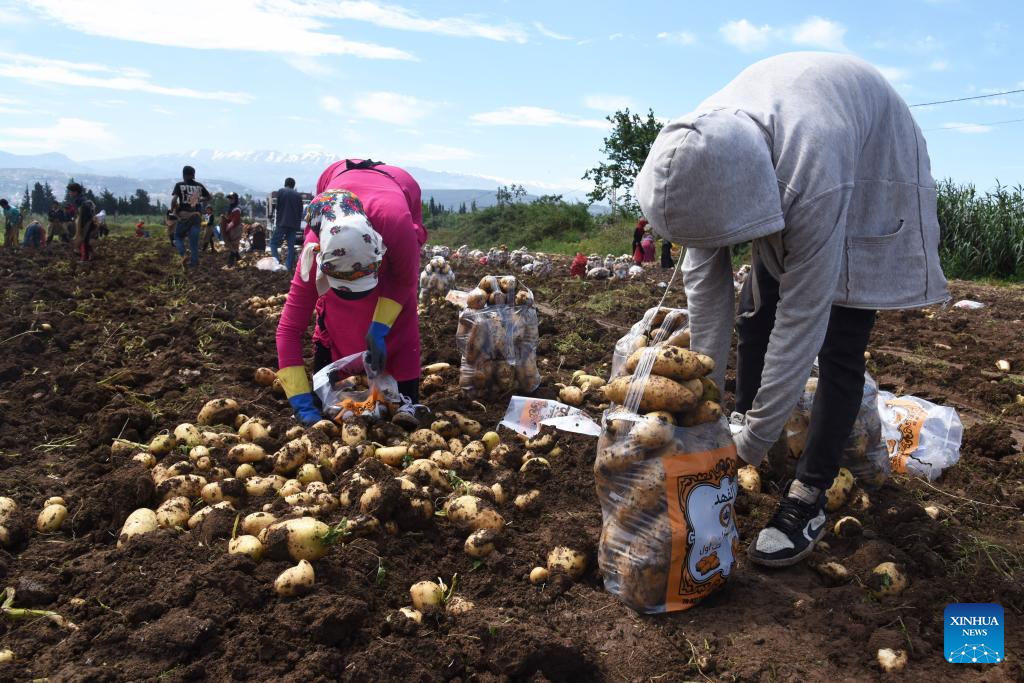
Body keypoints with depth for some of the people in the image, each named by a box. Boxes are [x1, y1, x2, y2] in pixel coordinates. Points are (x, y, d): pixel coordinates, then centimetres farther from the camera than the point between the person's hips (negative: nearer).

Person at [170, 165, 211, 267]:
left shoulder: (179, 185, -4)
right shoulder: (199, 186, 4)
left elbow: (174, 200, -15)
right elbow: (209, 197, 14)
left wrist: (173, 210, 1)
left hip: (183, 215, -2)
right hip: (195, 216, 2)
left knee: (178, 236, 16)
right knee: (194, 240, 8)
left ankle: (183, 255, -5)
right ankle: (194, 263, 6)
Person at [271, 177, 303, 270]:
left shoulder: (281, 191, 3)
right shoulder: (298, 195, 12)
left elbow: (277, 207, 1)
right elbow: (300, 211, 13)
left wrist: (276, 221, 10)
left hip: (282, 223, -3)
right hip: (294, 225, 3)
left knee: (273, 242, 3)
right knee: (291, 246, 5)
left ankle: (276, 262, -15)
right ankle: (289, 267, 1)